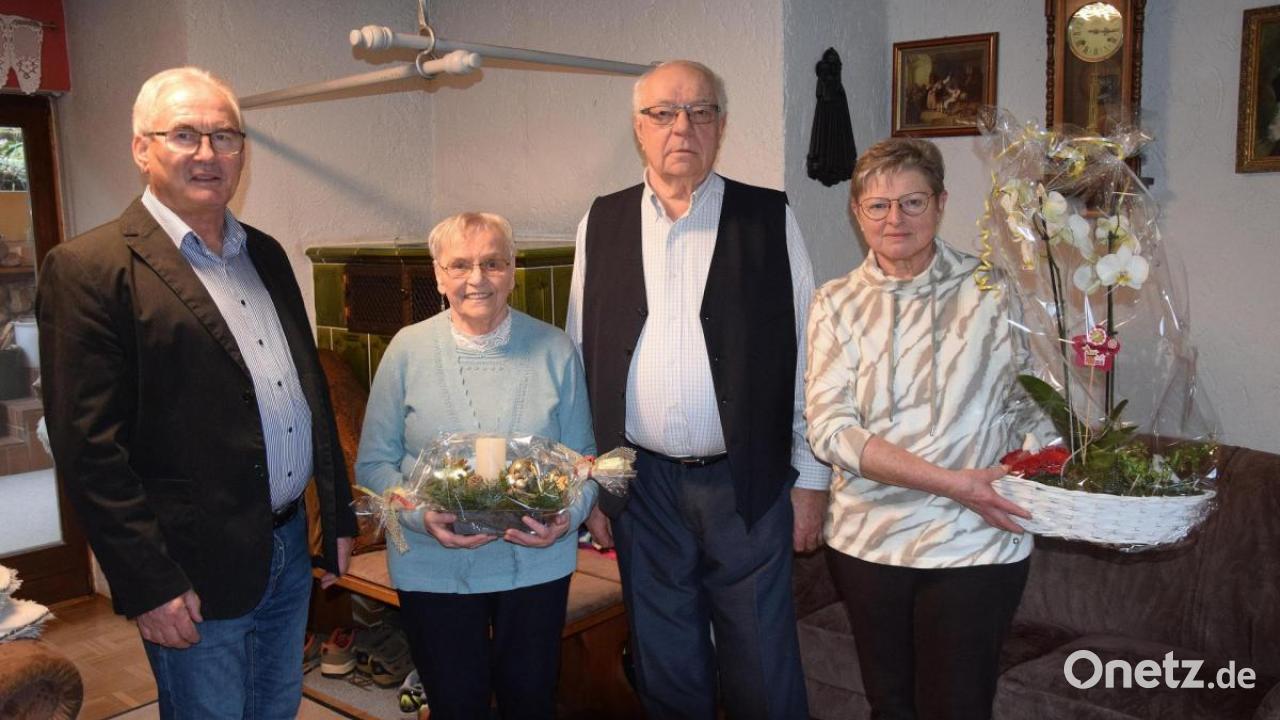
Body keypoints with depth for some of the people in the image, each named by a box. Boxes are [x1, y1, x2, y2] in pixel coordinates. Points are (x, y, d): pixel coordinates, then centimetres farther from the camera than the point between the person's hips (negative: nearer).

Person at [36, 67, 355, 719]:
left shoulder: (266, 254, 10)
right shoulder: (89, 268, -12)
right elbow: (88, 448, -15)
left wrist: (338, 516, 13)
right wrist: (149, 587, -17)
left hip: (290, 550, 7)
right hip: (196, 576, -6)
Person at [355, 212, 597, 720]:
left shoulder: (554, 349, -2)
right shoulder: (408, 349, -4)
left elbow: (582, 459, 2)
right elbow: (374, 462, -2)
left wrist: (568, 515, -18)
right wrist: (421, 516, -19)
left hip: (536, 560, 1)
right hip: (432, 567, 0)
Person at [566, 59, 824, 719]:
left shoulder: (769, 218, -1)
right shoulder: (602, 223, 5)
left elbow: (804, 352, 1)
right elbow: (582, 359, 8)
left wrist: (810, 481, 0)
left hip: (747, 484, -2)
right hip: (642, 485, 2)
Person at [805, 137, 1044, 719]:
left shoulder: (991, 290, -4)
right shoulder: (836, 304, -1)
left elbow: (1026, 402, 4)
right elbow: (829, 430, -12)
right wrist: (952, 482, -21)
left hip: (972, 544, -2)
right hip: (866, 541, 2)